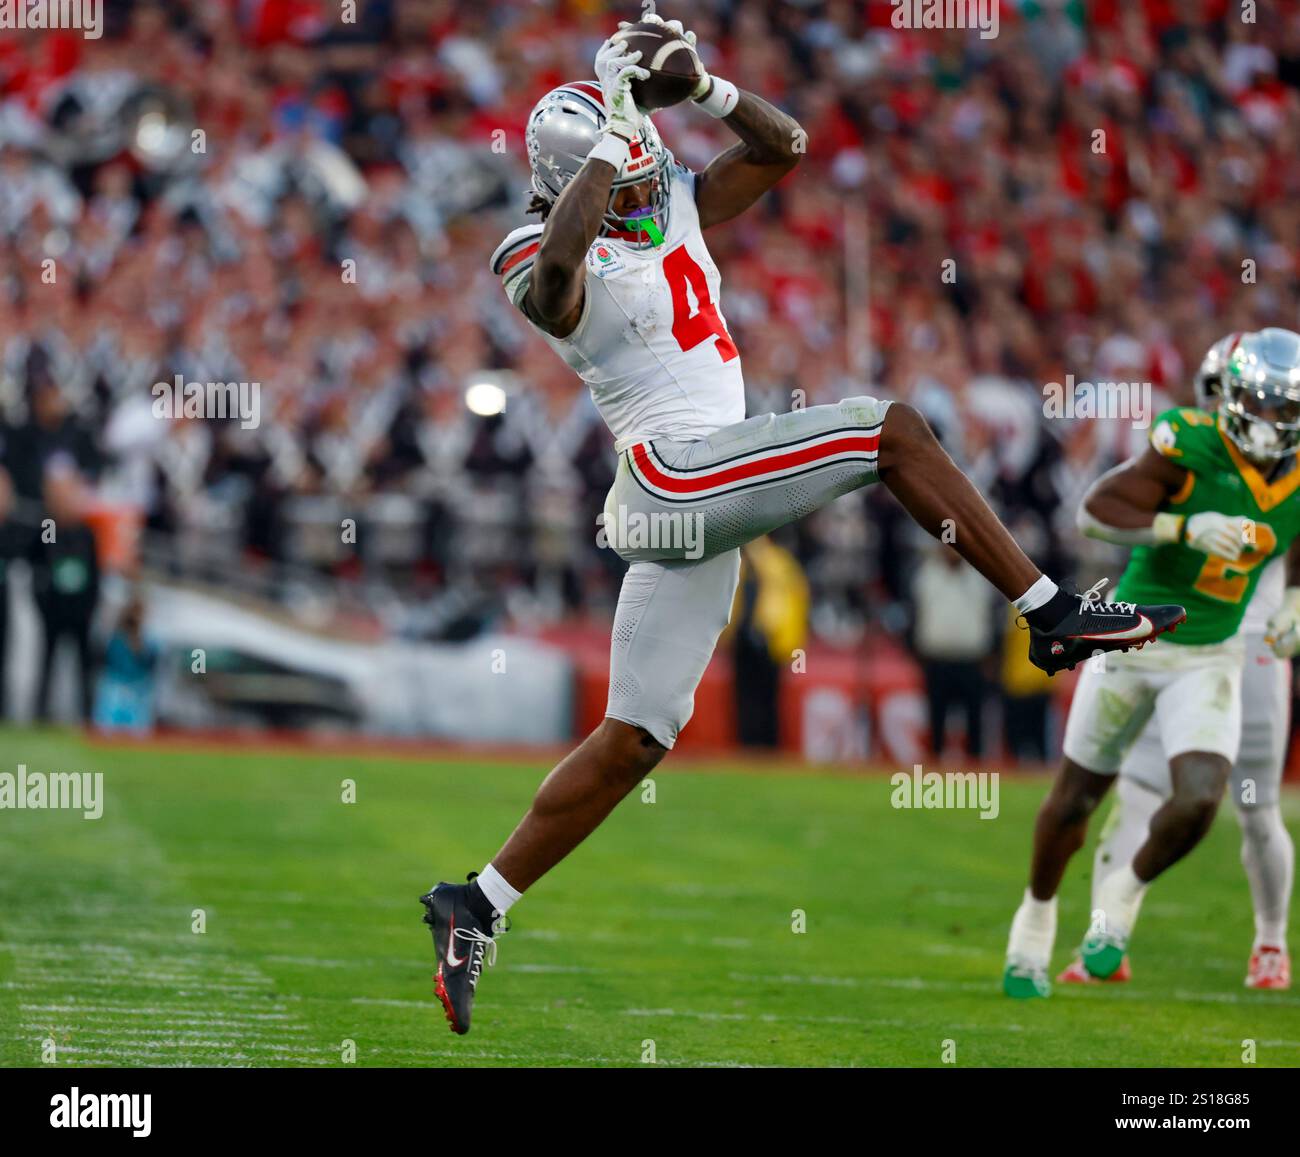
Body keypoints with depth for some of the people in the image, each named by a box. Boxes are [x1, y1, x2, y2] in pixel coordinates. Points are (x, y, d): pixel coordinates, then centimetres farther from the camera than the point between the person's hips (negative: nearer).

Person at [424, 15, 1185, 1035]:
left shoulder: (676, 208, 15)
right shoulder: (552, 269, -9)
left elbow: (783, 147, 18)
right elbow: (561, 256, -35)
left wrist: (703, 89, 2)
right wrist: (609, 121, -29)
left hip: (702, 505, 9)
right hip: (673, 472, -9)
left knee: (634, 741, 7)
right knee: (890, 430, -8)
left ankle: (475, 909, 8)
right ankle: (1053, 615, -3)